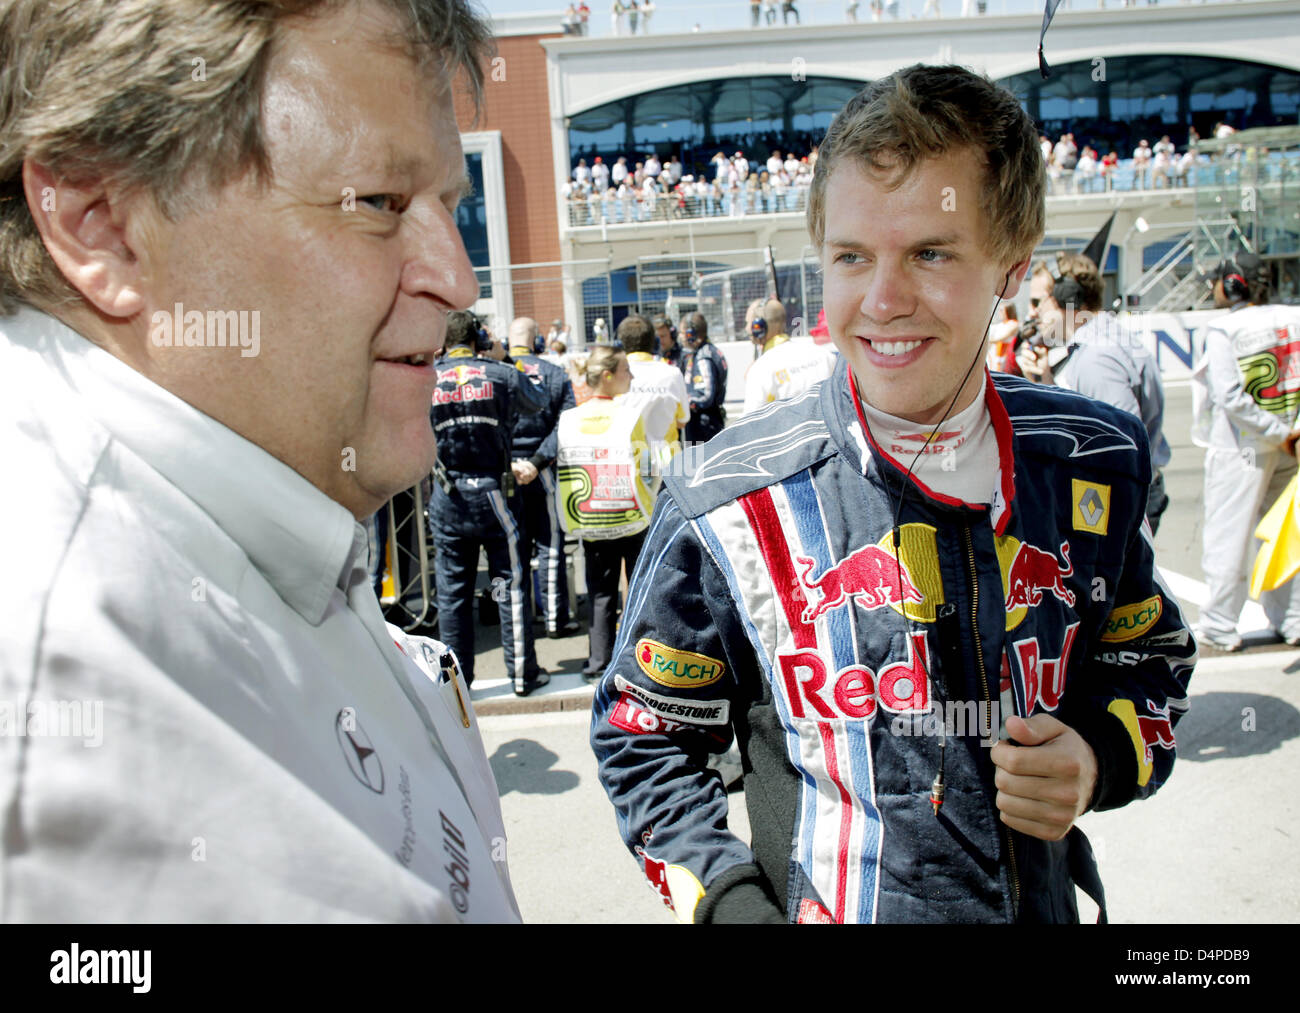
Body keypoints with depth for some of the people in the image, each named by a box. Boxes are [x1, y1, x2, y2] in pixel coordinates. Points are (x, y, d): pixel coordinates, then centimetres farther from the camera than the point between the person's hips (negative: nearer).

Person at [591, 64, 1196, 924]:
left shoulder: (1098, 466, -9)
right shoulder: (726, 508, -20)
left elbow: (1150, 655, 7)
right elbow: (646, 737, -9)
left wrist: (1106, 756, -12)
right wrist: (729, 900, -20)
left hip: (1044, 903, 4)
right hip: (826, 907, -3)